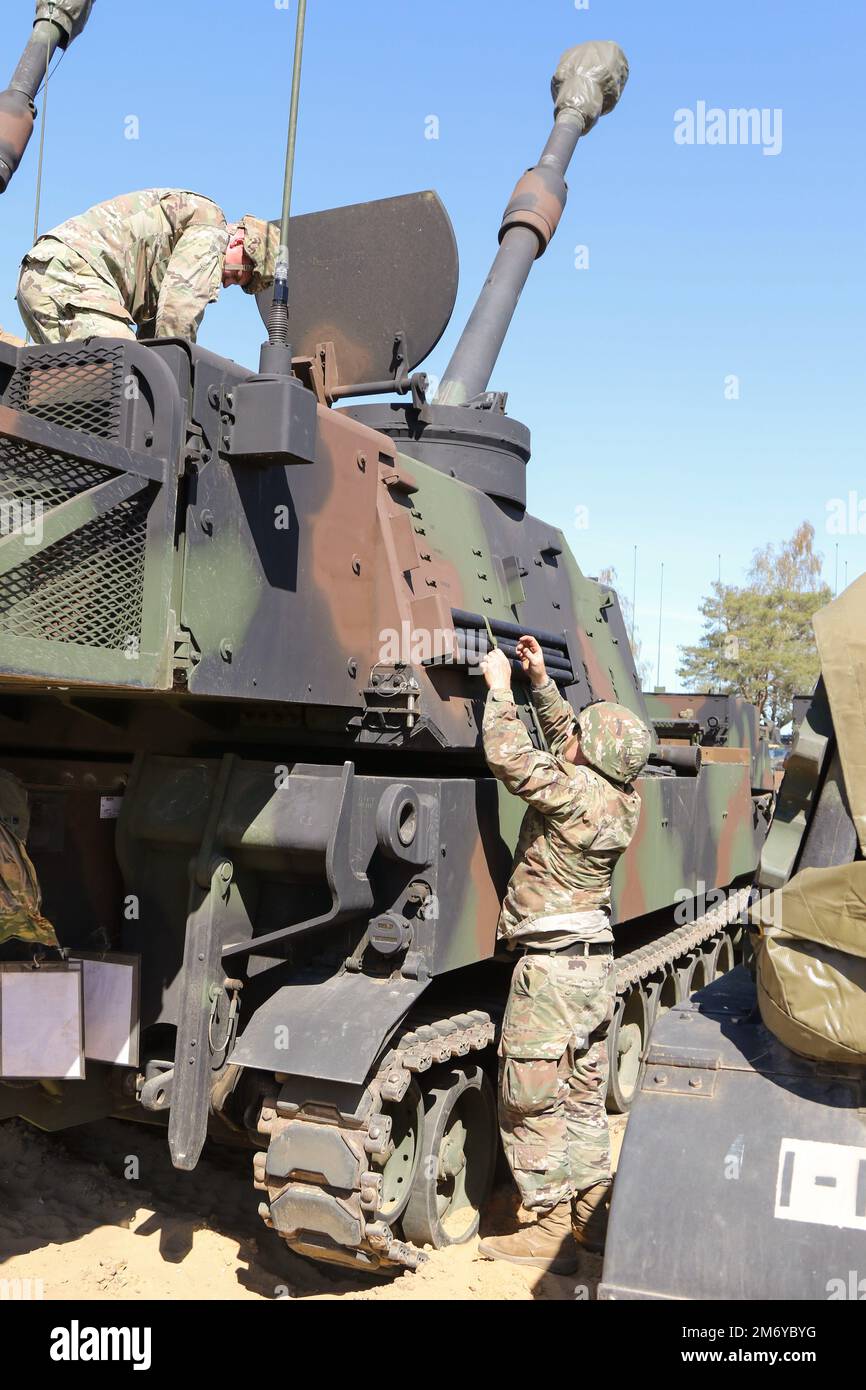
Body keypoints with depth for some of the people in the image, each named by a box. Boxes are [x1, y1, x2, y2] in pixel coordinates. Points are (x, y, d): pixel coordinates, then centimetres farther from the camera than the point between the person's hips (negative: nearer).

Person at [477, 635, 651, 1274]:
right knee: (583, 1099, 18)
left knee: (532, 1103, 3)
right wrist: (540, 681, 17)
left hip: (552, 967, -9)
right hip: (596, 964, 9)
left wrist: (501, 689, -11)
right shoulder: (624, 799, 6)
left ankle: (551, 1232, 11)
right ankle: (592, 1216, 28)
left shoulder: (576, 791, -19)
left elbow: (511, 756, -25)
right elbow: (568, 744, 19)